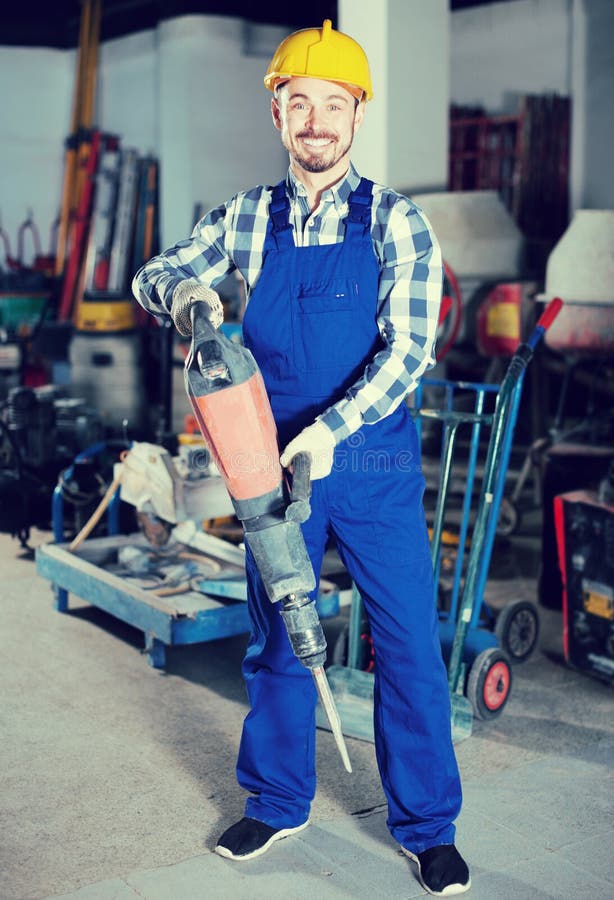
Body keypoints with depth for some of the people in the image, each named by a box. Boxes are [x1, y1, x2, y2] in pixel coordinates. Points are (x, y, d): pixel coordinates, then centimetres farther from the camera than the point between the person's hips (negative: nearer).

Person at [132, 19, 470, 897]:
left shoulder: (396, 221, -5)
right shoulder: (247, 219, 5)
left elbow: (408, 347, -14)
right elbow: (151, 278, 7)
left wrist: (332, 427, -27)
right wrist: (183, 291, -17)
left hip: (374, 467, -3)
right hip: (277, 463, 3)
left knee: (408, 643, 3)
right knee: (276, 641, 14)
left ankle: (427, 826, 20)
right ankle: (278, 802, 33)